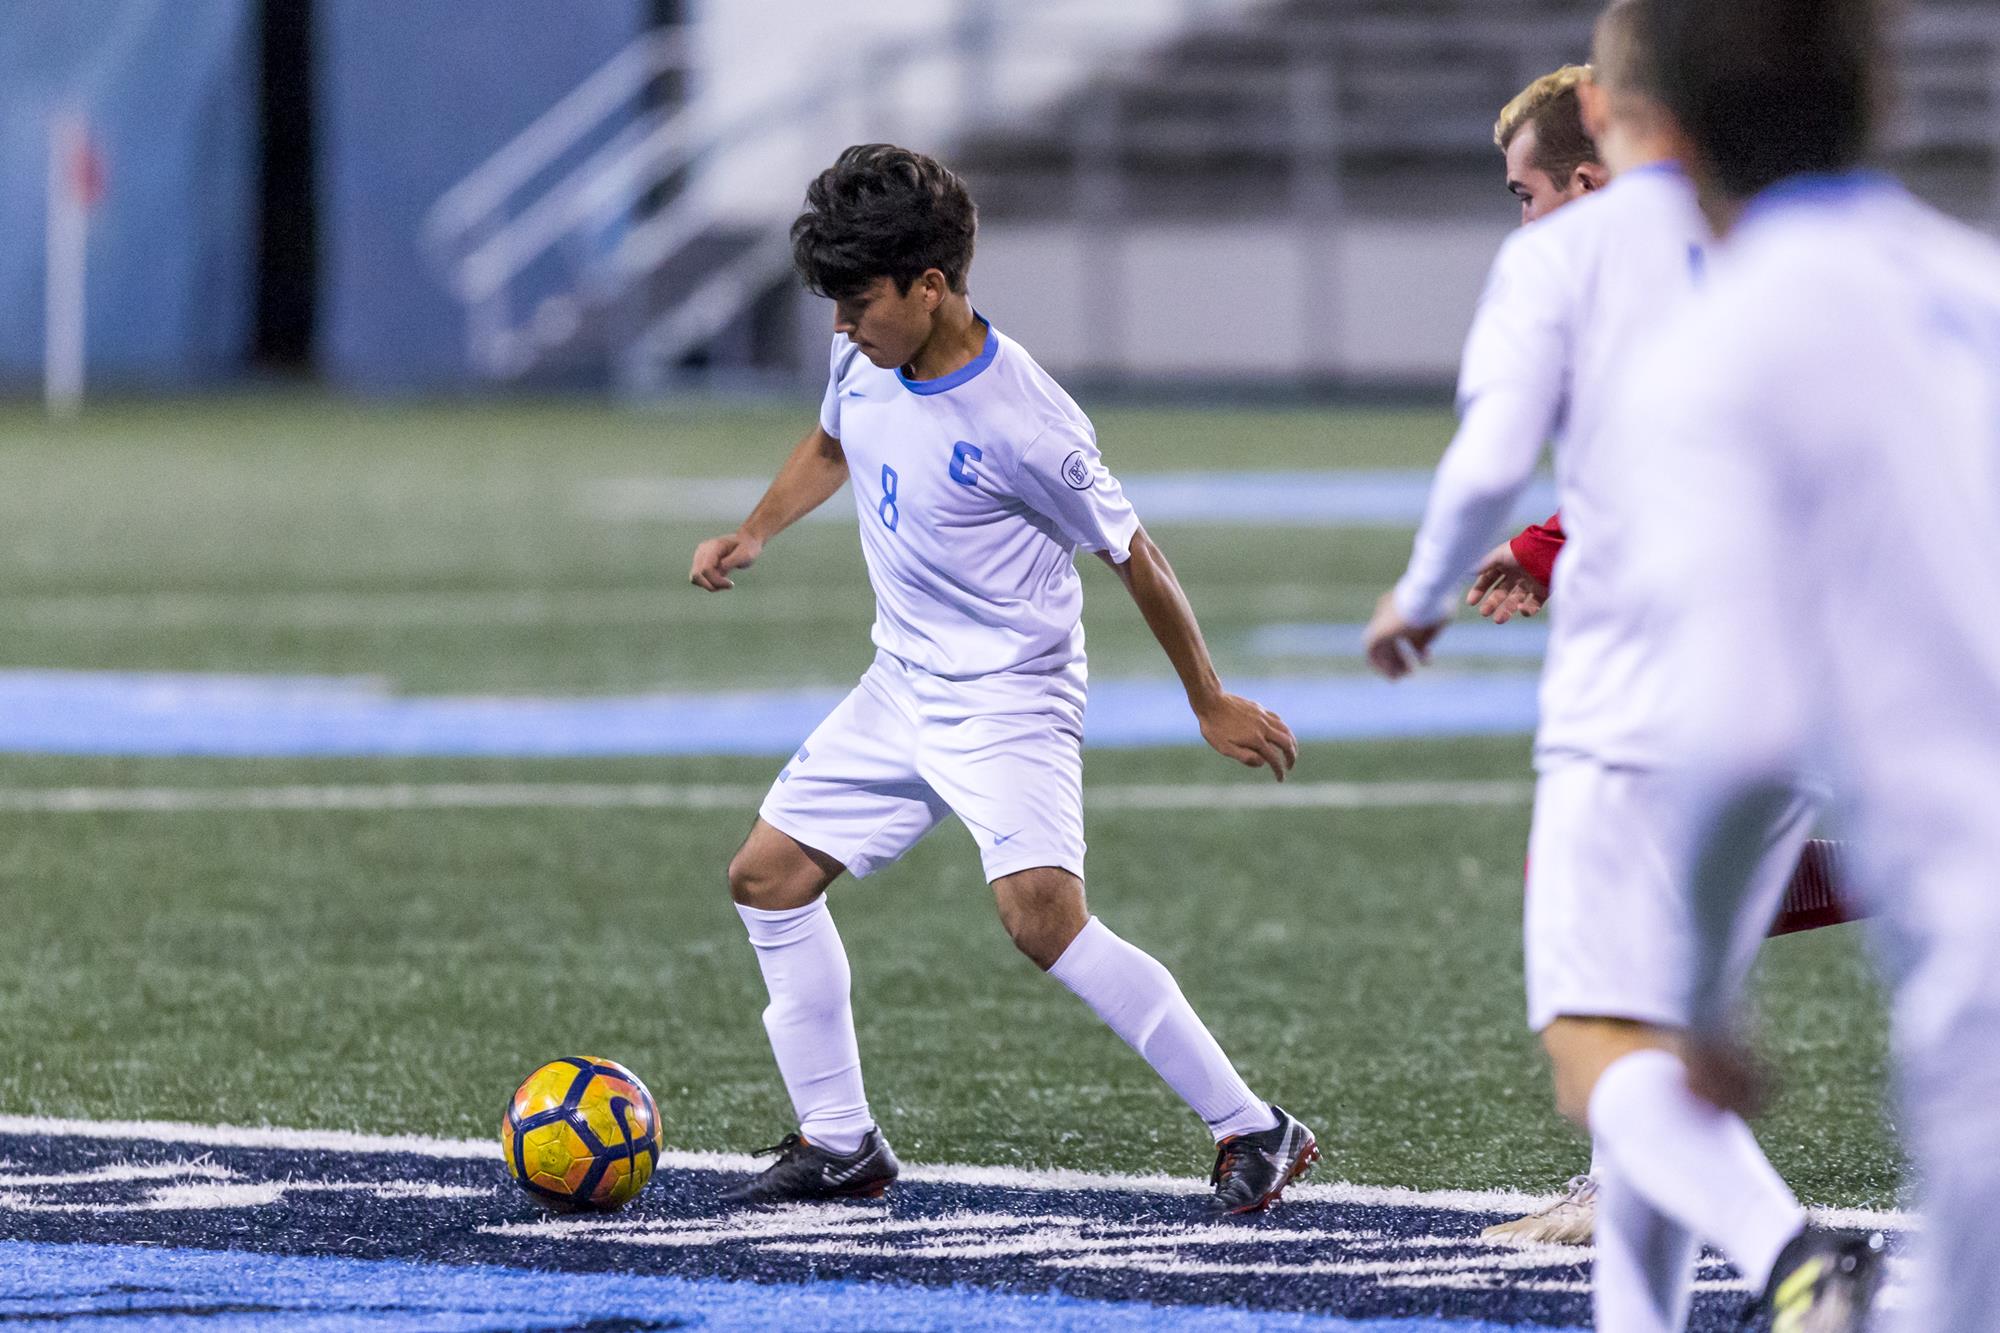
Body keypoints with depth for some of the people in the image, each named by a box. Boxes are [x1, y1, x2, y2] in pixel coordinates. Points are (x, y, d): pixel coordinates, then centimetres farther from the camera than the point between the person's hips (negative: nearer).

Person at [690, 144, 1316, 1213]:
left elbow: (1130, 555, -13)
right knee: (767, 878, 9)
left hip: (1009, 699, -9)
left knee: (1043, 917, -26)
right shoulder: (864, 362, -2)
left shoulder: (1021, 423, -24)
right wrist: (751, 536, 7)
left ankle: (1253, 1132, -20)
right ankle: (839, 1144, 21)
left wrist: (1210, 704, -6)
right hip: (901, 690, 9)